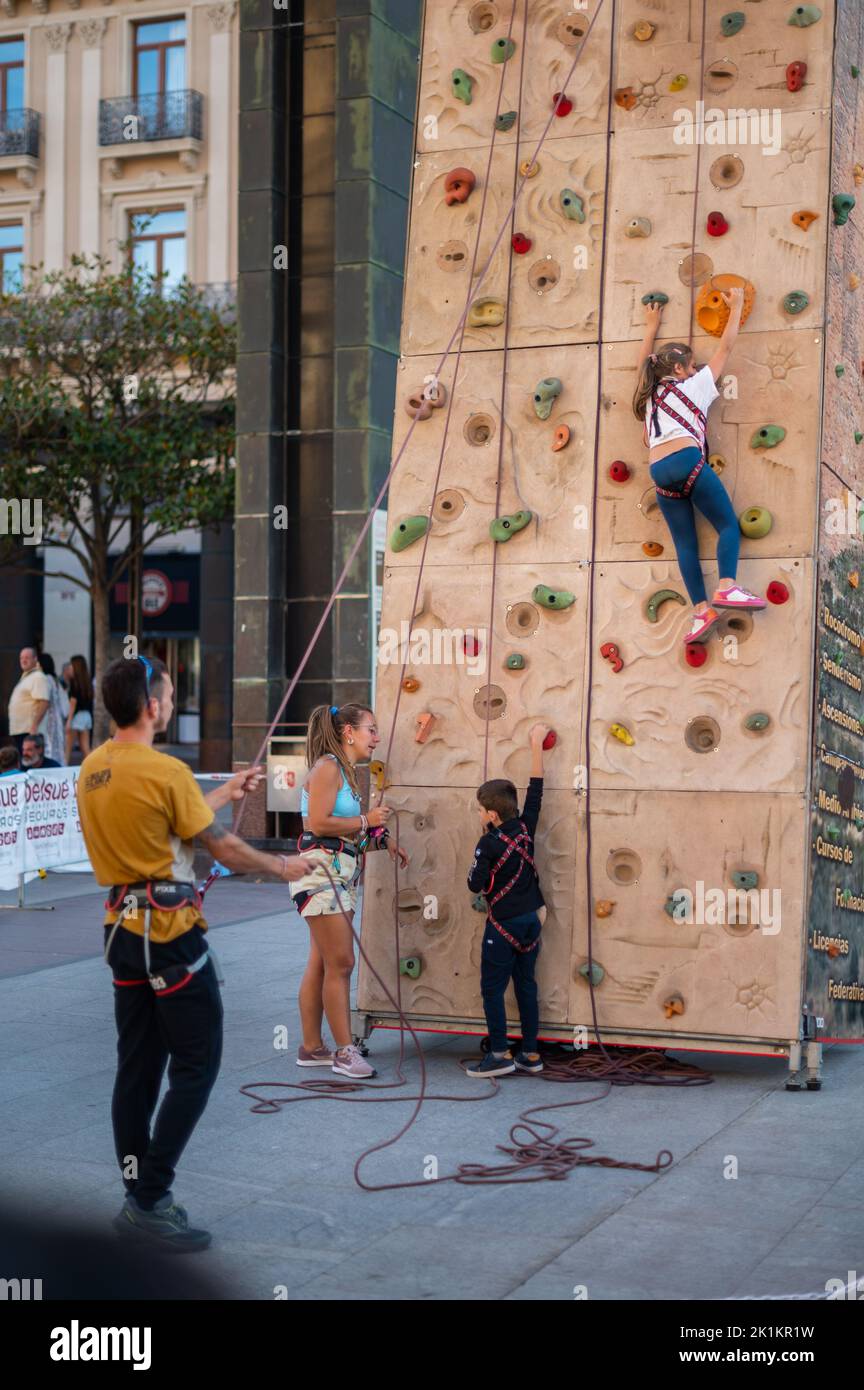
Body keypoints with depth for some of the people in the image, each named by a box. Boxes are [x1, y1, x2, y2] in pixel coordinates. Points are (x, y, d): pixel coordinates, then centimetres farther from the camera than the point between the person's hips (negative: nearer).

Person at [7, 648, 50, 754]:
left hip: (29, 730, -10)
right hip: (18, 730, 10)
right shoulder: (25, 677, 21)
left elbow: (44, 703, -21)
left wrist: (34, 725, -26)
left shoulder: (38, 677, -10)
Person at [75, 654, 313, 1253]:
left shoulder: (94, 767, 7)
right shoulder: (165, 771, -18)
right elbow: (226, 849, -10)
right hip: (170, 934, -8)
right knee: (196, 1065, 0)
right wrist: (284, 866, 7)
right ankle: (149, 1200, -1)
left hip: (124, 929, 8)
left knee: (138, 1068, 12)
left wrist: (225, 794, 28)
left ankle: (141, 1197, 17)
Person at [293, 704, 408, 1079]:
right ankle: (345, 1052, -4)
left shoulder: (346, 771, 19)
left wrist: (380, 840, 6)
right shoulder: (327, 767, -11)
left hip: (341, 874, 10)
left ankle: (312, 1048, 16)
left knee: (320, 964, 11)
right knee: (340, 963, -8)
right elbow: (318, 824, -20)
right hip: (322, 870, -10)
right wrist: (366, 821, -11)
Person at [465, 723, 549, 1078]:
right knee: (525, 984, 11)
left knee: (492, 988, 0)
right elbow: (536, 789, 9)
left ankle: (500, 1054, -1)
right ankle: (530, 1054, 14)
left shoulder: (488, 844, -17)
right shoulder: (525, 827, -1)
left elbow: (476, 884, -14)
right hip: (532, 919, 7)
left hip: (504, 925, -7)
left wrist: (479, 859, 4)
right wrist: (537, 745, 14)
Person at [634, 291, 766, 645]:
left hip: (659, 472, 5)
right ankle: (727, 587, -24)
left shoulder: (649, 394, 25)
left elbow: (644, 361, 44)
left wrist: (652, 326, 56)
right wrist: (736, 307, 29)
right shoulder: (694, 386, 13)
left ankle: (701, 610, -10)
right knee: (729, 525, -2)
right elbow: (726, 346, 18)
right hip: (687, 460, -5)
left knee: (685, 542, 1)